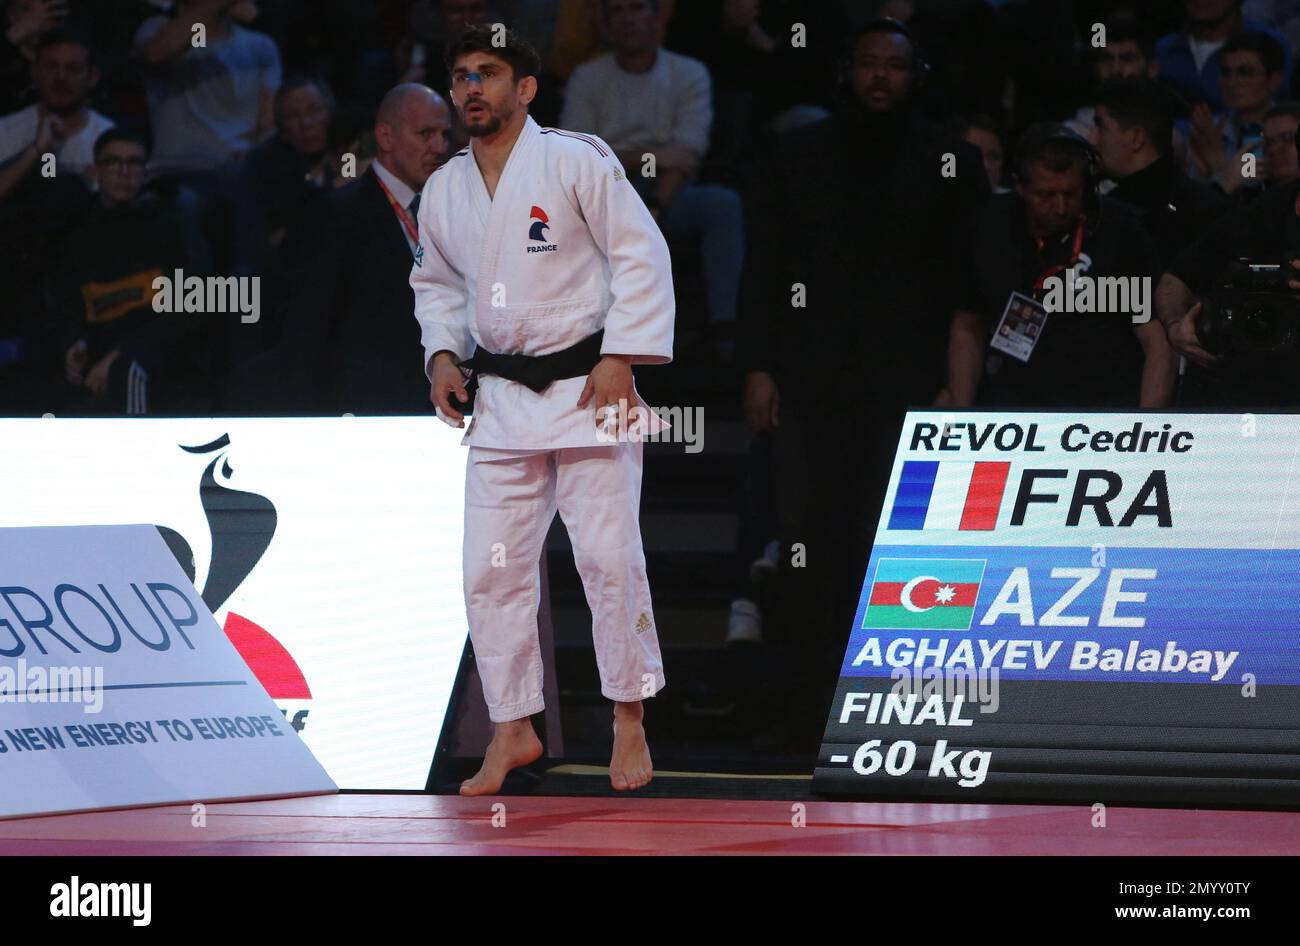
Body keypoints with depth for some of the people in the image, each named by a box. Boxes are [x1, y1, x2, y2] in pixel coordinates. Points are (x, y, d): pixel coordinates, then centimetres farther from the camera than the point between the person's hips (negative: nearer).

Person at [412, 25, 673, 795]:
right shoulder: (444, 190, 7)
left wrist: (620, 358, -16)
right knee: (492, 568, 3)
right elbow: (437, 283, 22)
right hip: (502, 399, 5)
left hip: (588, 389, -5)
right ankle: (514, 731, 15)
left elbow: (641, 256, -10)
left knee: (610, 558, -5)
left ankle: (630, 726, 10)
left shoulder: (576, 161, -10)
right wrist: (442, 356, 5)